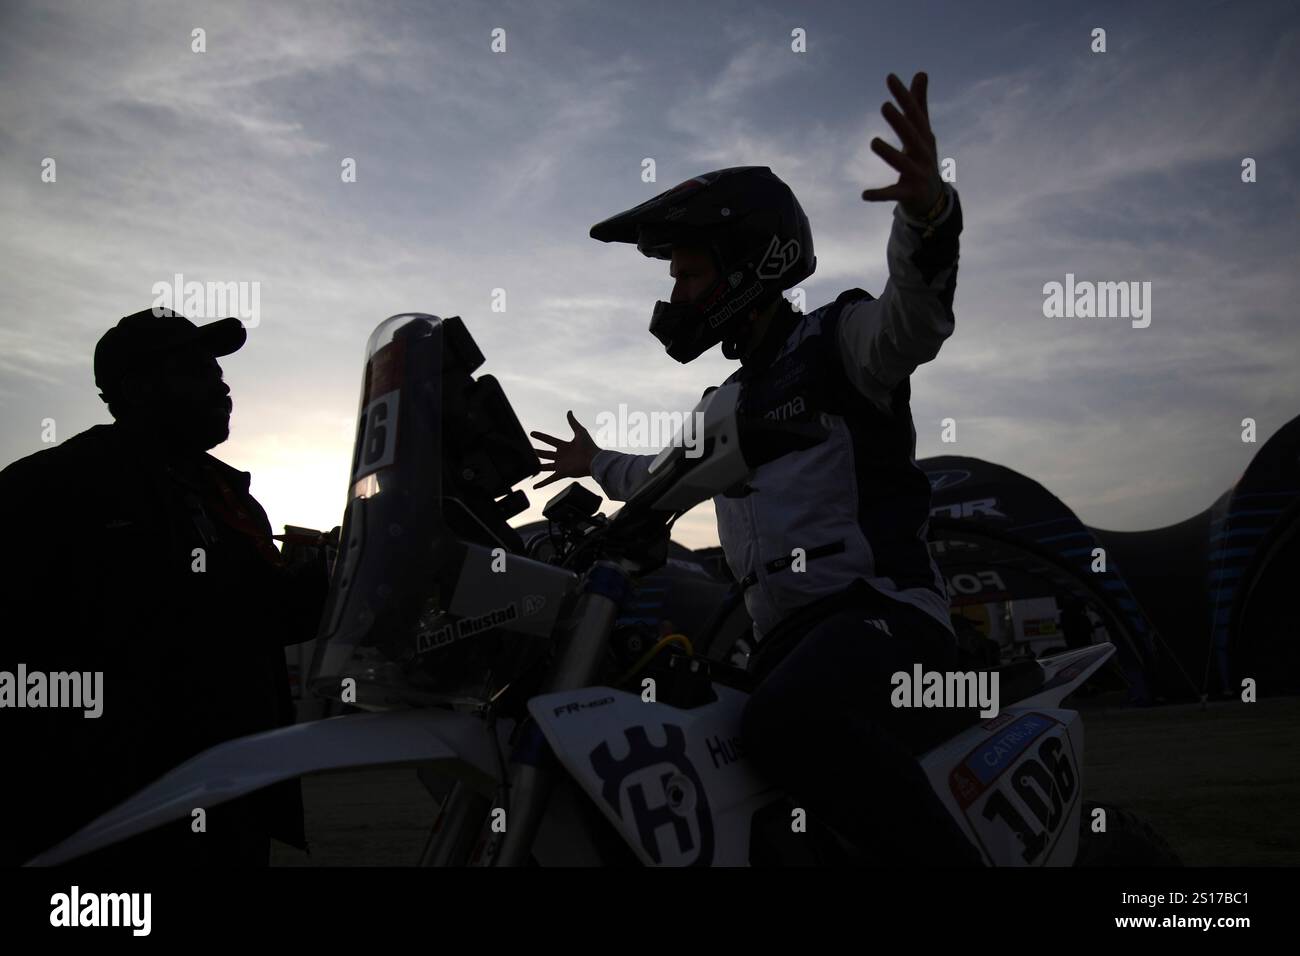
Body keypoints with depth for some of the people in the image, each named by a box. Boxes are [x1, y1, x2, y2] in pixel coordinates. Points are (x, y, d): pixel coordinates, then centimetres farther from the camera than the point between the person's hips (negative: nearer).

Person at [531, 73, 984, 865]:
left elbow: (913, 317, -24)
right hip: (789, 636, 9)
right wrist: (598, 465, 60)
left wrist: (926, 211, -45)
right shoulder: (734, 400, 25)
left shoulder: (837, 339, 0)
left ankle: (953, 858, -31)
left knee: (788, 720, -41)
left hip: (884, 609, -9)